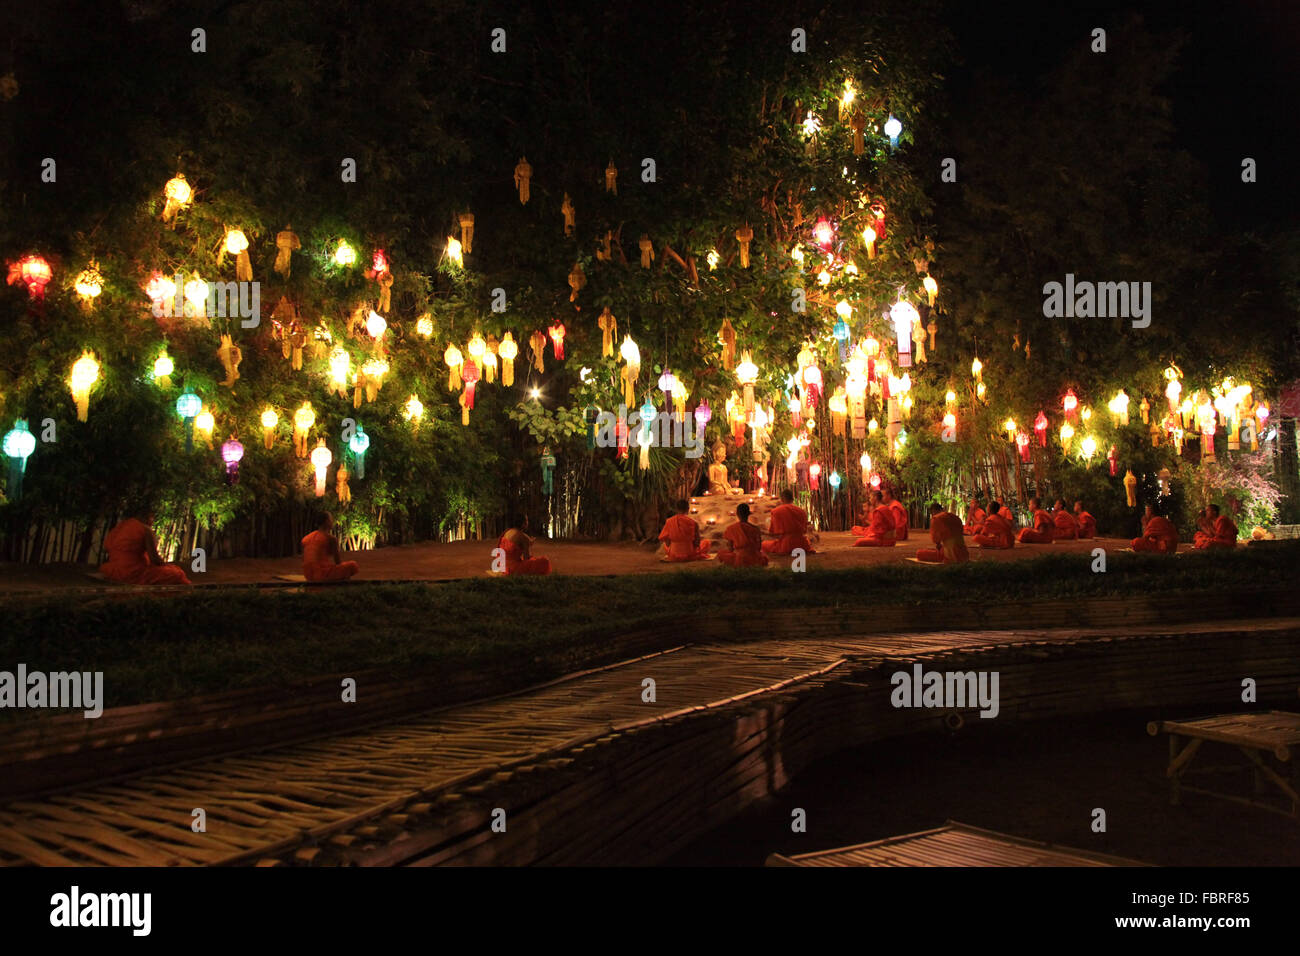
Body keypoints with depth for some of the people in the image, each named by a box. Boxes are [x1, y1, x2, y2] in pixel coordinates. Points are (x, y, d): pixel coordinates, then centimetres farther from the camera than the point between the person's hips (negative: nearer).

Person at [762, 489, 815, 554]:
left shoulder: (775, 511, -2)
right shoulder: (802, 511, 6)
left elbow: (771, 534, 3)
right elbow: (805, 531, 15)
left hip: (785, 547, -5)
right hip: (802, 545, 5)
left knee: (764, 544, 15)